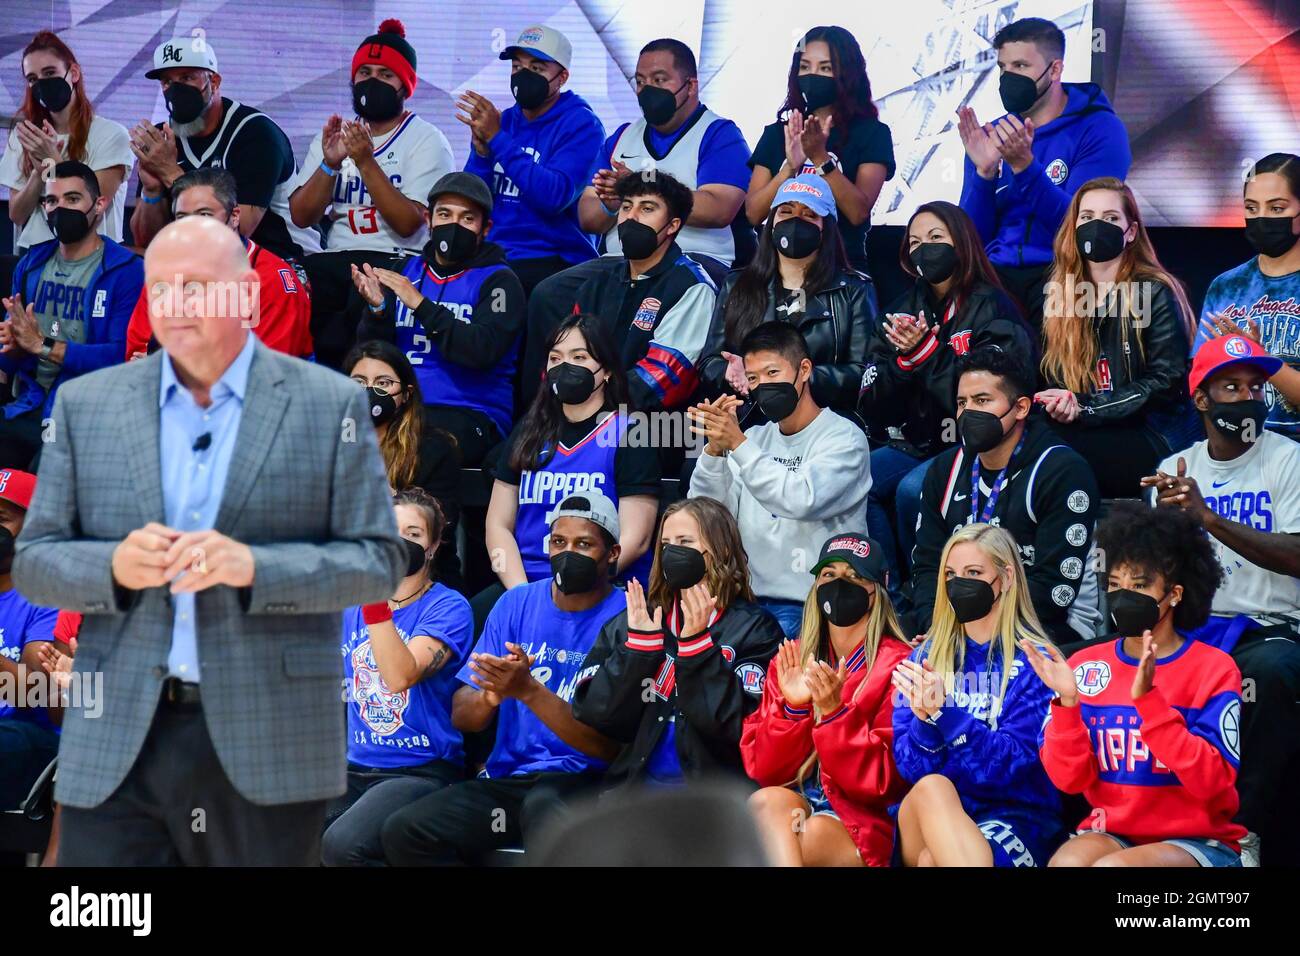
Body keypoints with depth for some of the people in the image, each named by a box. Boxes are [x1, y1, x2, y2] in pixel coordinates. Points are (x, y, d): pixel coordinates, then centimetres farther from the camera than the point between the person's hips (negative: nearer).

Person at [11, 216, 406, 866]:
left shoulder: (330, 404, 3)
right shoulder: (86, 405, 9)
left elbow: (379, 560, 0)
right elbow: (34, 561, 9)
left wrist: (255, 567, -17)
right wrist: (114, 566, -14)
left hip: (267, 744, -1)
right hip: (116, 746, 1)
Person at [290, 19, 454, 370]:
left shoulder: (426, 141, 2)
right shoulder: (332, 136, 17)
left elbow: (408, 223, -12)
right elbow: (301, 216, 5)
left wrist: (366, 162, -19)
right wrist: (329, 164, -10)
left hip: (398, 263, -4)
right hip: (335, 261, 4)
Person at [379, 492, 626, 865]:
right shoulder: (516, 604, 9)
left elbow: (610, 746, -14)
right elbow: (461, 718, 7)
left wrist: (528, 690, -25)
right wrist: (491, 695, -18)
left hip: (582, 781, -6)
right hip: (508, 776, 6)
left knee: (542, 807, -40)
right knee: (402, 831, -18)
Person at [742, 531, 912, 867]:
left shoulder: (898, 667, -4)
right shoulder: (790, 660, 10)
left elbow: (881, 783, -11)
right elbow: (763, 769, 4)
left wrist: (834, 712, -23)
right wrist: (792, 708, -13)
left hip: (860, 825, -4)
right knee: (767, 803, -31)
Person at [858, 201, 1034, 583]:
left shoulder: (992, 309, -3)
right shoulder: (904, 309, 14)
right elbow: (872, 407, 8)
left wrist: (925, 351, -21)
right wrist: (902, 361, -11)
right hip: (913, 443, 6)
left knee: (912, 490, -31)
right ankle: (888, 591, -11)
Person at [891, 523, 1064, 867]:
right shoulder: (926, 657, 10)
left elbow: (1011, 762, -13)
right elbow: (909, 767, 3)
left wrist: (945, 713, -25)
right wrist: (925, 722, -19)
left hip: (1014, 816, -5)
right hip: (931, 816, 5)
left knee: (935, 860, -37)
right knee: (930, 787, -33)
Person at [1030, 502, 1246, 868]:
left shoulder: (1214, 669, -5)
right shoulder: (1086, 665, 5)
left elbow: (1213, 782, -16)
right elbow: (1069, 779, 0)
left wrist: (1148, 699, -25)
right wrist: (1068, 702, -16)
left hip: (1198, 842, -3)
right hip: (1110, 833, 3)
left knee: (1112, 867, -34)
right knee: (1066, 863, -32)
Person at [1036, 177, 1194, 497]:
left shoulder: (1155, 294, -1)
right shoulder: (1059, 297, 17)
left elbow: (1165, 382, -8)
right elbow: (1052, 378, 14)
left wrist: (1084, 408, -16)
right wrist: (1058, 404, -12)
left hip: (1148, 438, -5)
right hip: (1089, 433, 5)